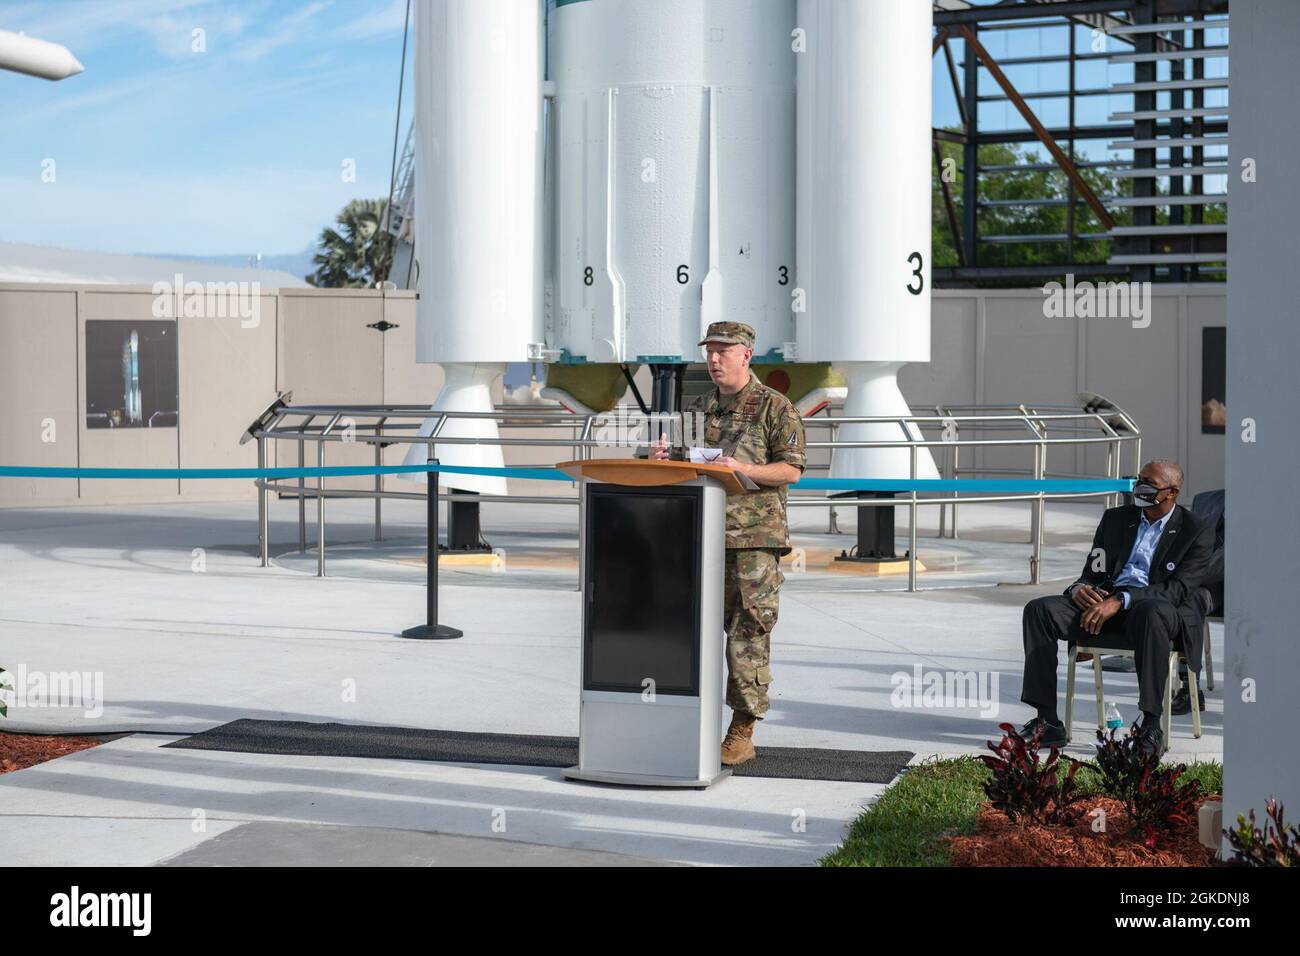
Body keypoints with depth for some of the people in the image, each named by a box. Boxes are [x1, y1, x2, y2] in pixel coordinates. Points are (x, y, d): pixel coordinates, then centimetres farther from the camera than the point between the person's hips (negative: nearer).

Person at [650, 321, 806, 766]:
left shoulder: (775, 407, 1)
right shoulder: (697, 408, 18)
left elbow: (791, 469, -6)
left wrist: (742, 468, -20)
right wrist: (662, 458, 0)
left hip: (754, 537, -5)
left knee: (748, 634, -5)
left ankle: (742, 734, -1)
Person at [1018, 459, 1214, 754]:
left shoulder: (1197, 533, 3)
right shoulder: (1116, 518, 19)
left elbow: (1177, 589, -10)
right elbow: (1093, 572, 19)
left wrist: (1121, 601, -23)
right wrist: (1080, 588, -9)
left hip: (1155, 607, -5)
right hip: (1104, 603, 5)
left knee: (1153, 614, -42)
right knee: (1039, 610, -19)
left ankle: (1151, 726, -37)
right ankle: (1048, 721, -21)